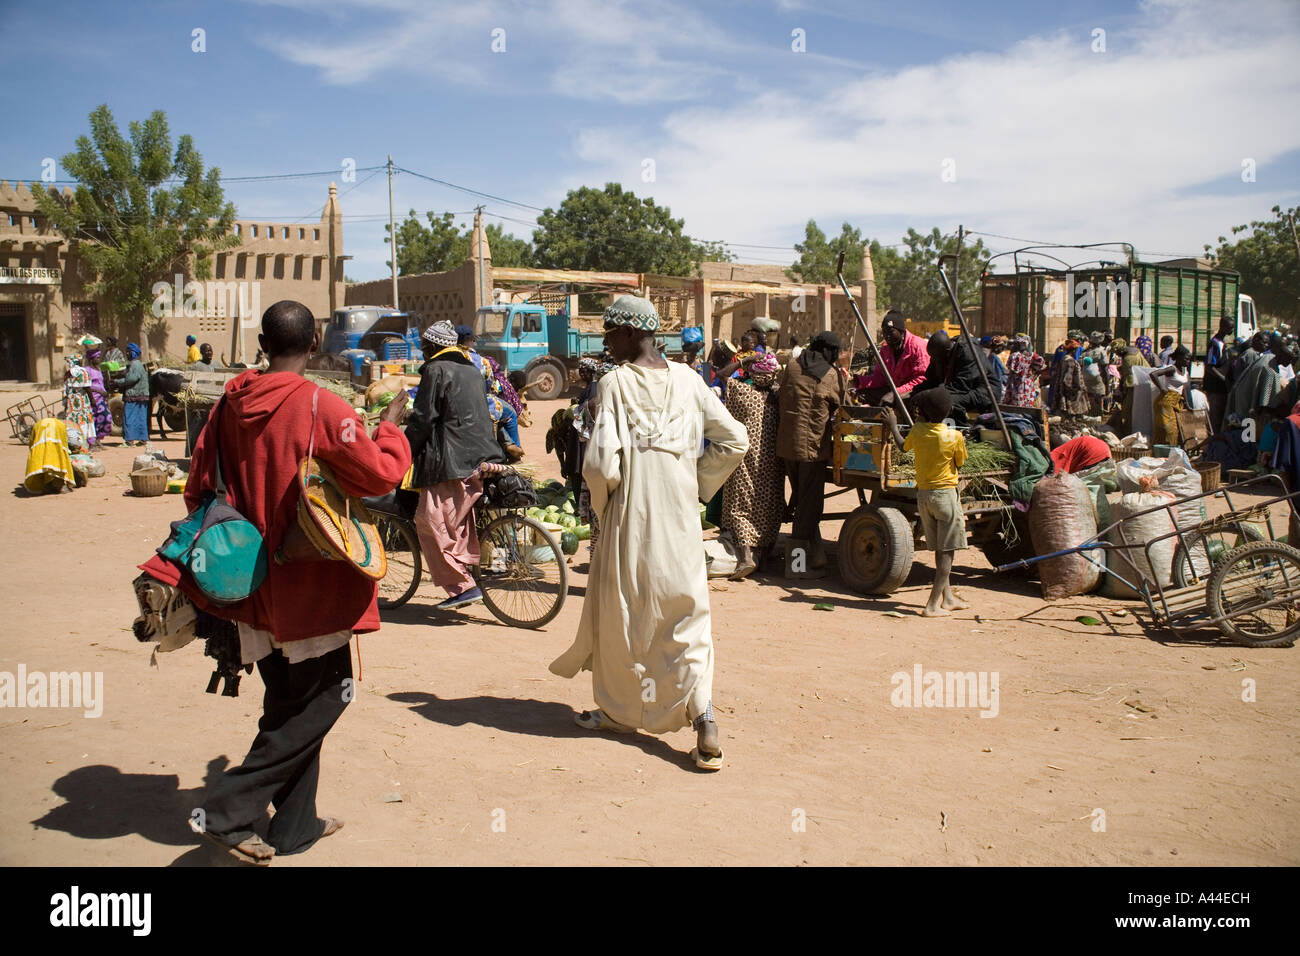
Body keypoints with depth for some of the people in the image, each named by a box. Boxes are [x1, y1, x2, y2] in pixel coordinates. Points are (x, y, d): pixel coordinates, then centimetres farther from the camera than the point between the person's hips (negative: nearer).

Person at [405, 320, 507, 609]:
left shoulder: (435, 370, -5)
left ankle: (463, 586, -10)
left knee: (431, 522, -6)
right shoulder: (472, 370, 20)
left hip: (451, 460, -9)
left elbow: (423, 419, -9)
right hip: (481, 455, 9)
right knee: (460, 521, 18)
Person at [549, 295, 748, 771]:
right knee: (686, 612, 8)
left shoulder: (614, 383, -11)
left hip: (631, 516, -4)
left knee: (621, 612, 13)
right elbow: (734, 441, 5)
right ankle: (704, 717, -8)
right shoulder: (687, 380, 3)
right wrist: (697, 484, 12)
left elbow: (601, 463, -19)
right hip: (681, 517, 4)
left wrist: (601, 502, 1)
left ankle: (620, 710, 28)